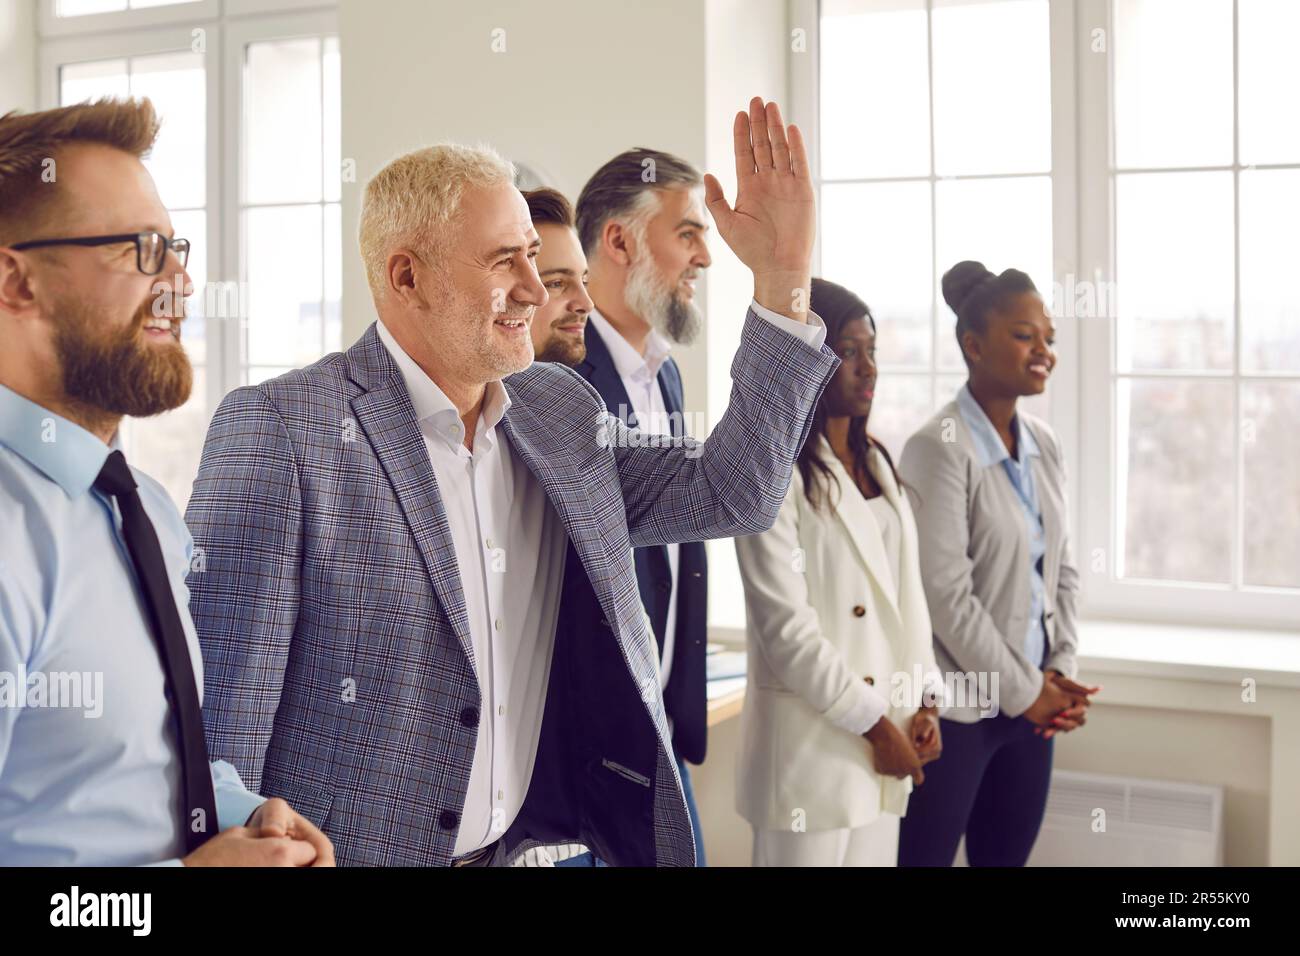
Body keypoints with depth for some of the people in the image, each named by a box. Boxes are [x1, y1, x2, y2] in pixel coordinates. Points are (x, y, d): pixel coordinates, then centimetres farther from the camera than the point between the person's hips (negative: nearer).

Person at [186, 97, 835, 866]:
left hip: (534, 840, 6)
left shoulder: (560, 411, 4)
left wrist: (783, 277, -2)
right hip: (355, 849, -6)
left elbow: (733, 493, 3)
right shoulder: (278, 429, -15)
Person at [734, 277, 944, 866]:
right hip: (812, 740, -6)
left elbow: (908, 591, 14)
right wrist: (876, 725, -11)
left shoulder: (875, 463, 12)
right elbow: (785, 625, -16)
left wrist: (924, 700, 4)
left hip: (886, 736, 7)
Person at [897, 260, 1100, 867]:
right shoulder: (939, 449, -14)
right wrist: (1022, 691, -11)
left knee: (1007, 856, 13)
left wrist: (1060, 673, 1)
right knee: (924, 855, 1)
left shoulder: (1044, 444, 8)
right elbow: (946, 594, -17)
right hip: (956, 708, -7)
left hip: (1031, 702, 7)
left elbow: (1060, 571, 13)